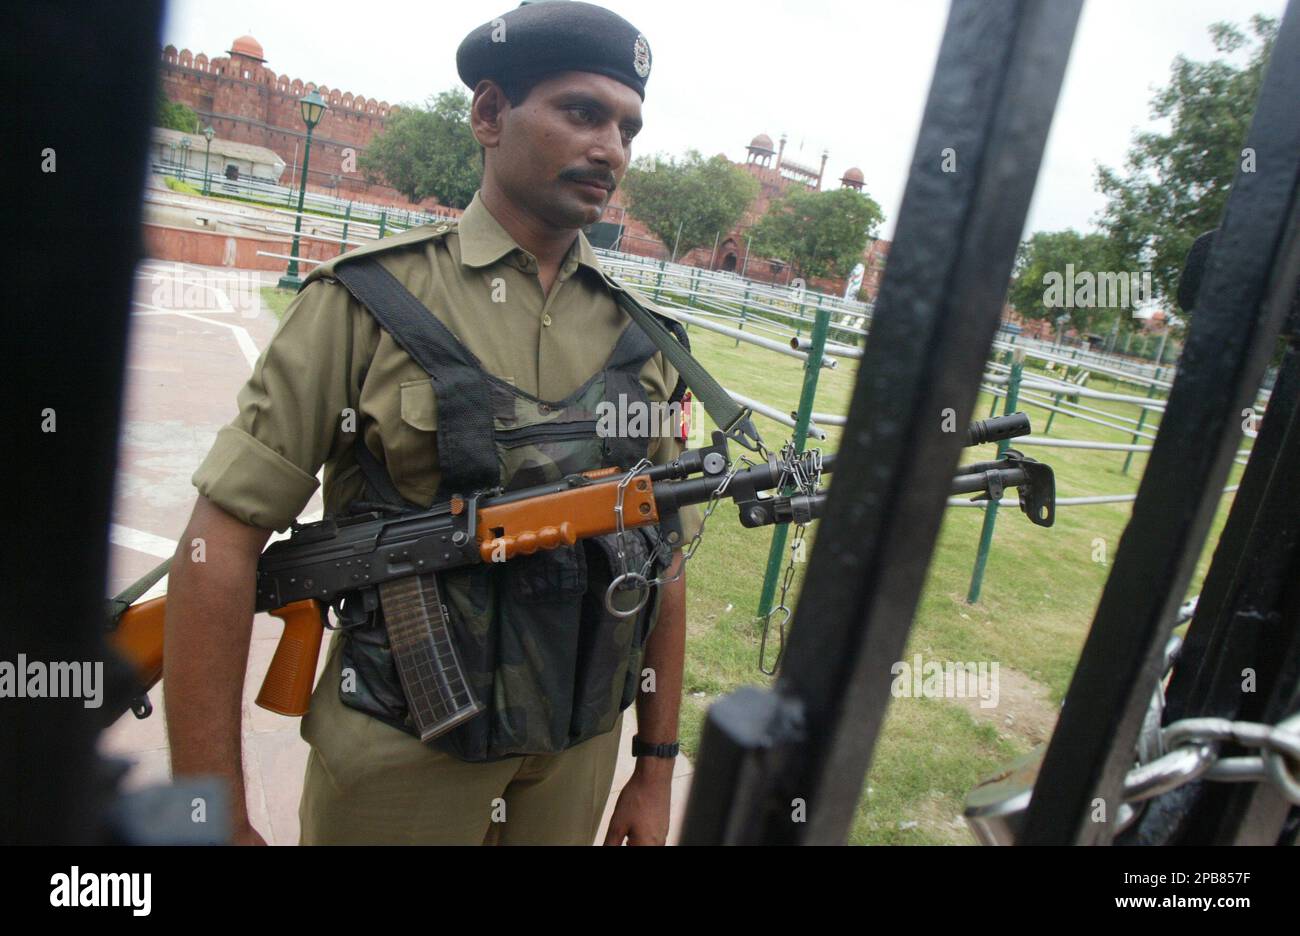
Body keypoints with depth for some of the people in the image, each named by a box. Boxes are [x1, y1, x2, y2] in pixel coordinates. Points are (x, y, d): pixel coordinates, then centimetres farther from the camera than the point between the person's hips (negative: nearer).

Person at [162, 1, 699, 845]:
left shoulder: (644, 337, 1)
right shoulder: (368, 299, -10)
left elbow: (663, 560, 6)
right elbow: (222, 538, -12)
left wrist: (657, 767, 8)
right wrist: (217, 817, -12)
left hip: (579, 758, 4)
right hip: (400, 758, -3)